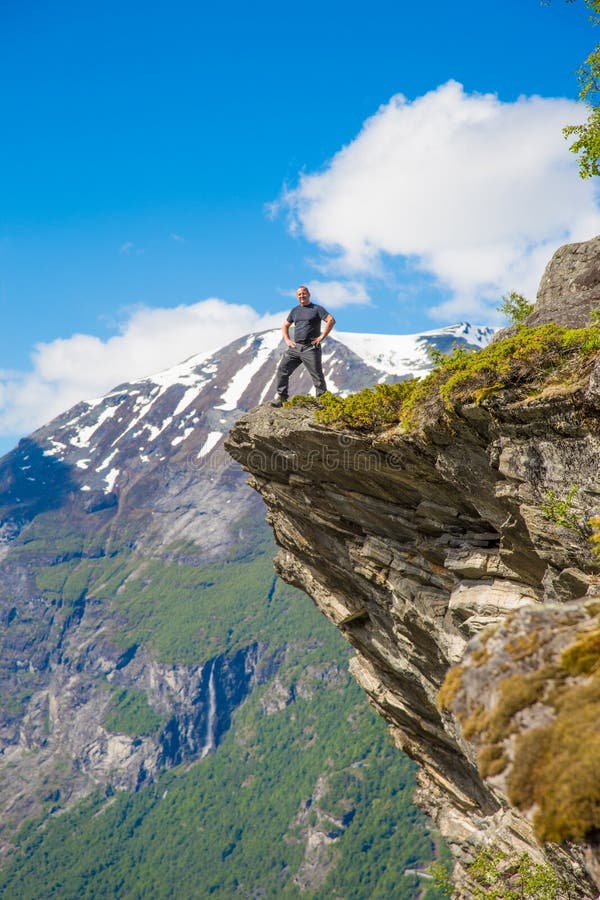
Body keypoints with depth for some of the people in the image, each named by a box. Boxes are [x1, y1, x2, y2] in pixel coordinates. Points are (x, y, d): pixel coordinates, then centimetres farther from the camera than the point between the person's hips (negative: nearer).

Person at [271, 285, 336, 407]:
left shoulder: (316, 309, 1)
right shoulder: (295, 310, 19)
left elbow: (331, 320, -10)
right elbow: (285, 326, 28)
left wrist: (322, 337, -13)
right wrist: (287, 340, 12)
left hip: (311, 348, -5)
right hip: (295, 347, 5)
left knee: (317, 375, -5)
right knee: (282, 369, -5)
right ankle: (281, 396, 0)